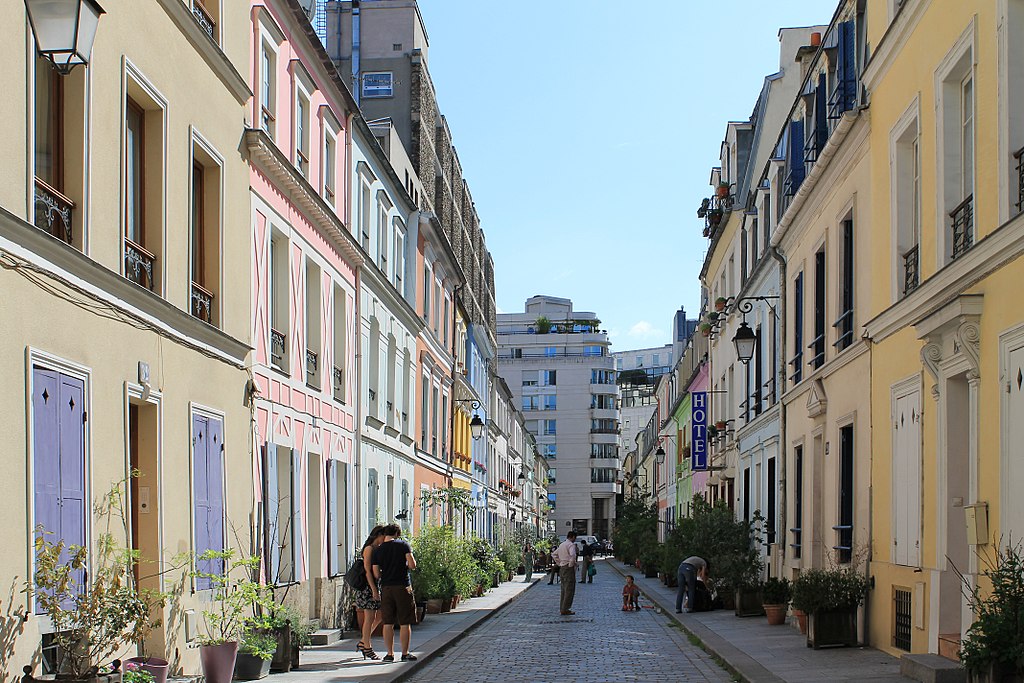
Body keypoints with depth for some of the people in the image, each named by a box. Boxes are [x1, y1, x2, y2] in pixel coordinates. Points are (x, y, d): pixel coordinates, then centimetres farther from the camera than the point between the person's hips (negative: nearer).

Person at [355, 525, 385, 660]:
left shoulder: (377, 549, 16)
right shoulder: (369, 549, -12)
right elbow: (367, 570, -17)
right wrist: (374, 590, -21)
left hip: (376, 587, 9)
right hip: (368, 588, -9)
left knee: (379, 616, 11)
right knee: (370, 618, -5)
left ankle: (362, 643, 21)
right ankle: (367, 648, 2)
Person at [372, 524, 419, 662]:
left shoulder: (377, 550, 6)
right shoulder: (403, 545, -2)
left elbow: (376, 574, 3)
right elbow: (412, 565, -9)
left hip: (386, 588, 3)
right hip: (403, 587, -3)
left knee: (388, 623, 8)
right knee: (405, 623, 3)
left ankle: (390, 653, 9)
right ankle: (405, 653, 5)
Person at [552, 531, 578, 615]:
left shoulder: (562, 545, 15)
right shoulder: (571, 544, -11)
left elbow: (555, 554, 26)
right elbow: (572, 555, -29)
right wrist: (571, 563, -16)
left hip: (562, 568, 9)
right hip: (569, 568, -9)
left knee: (564, 589, 16)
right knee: (569, 589, -6)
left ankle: (562, 608, 19)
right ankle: (565, 609, -9)